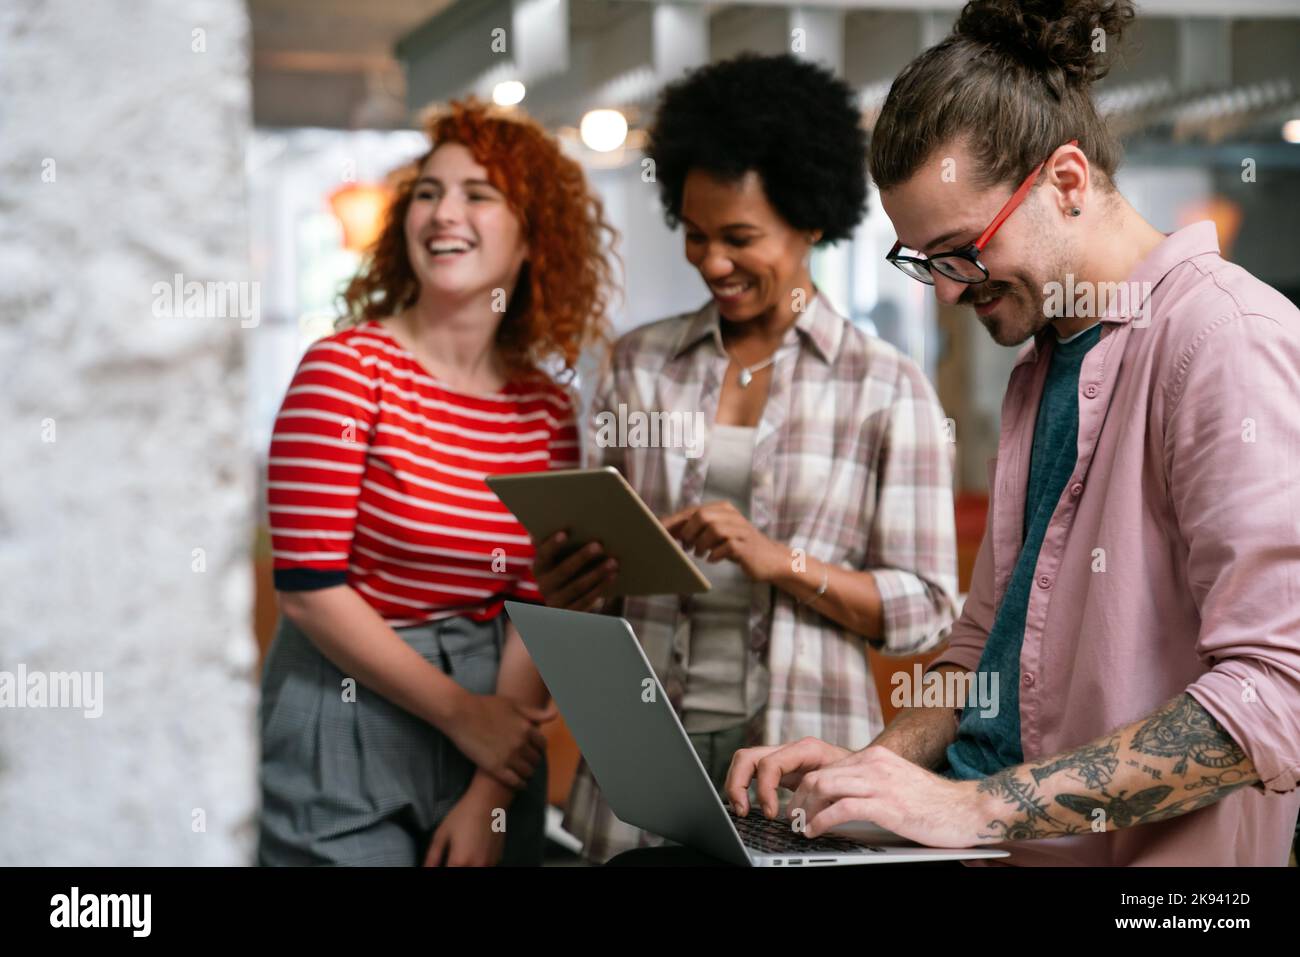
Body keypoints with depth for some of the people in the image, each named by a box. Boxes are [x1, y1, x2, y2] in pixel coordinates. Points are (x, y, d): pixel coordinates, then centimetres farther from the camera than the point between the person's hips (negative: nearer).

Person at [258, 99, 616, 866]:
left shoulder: (550, 413, 2)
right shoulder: (348, 366, -10)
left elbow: (536, 611, 0)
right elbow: (309, 586, -14)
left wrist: (491, 798, -9)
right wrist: (461, 712, -12)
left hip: (492, 730, 4)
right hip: (347, 711, -4)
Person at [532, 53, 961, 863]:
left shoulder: (887, 387, -2)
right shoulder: (641, 363, 8)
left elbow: (925, 608, -4)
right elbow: (597, 547, 13)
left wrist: (779, 560, -17)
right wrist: (567, 586, -10)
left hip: (802, 753, -2)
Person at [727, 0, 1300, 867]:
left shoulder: (1229, 338, -11)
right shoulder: (1040, 368, 17)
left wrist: (978, 804, -20)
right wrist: (881, 763, 6)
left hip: (1131, 854, -7)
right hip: (984, 841, 7)